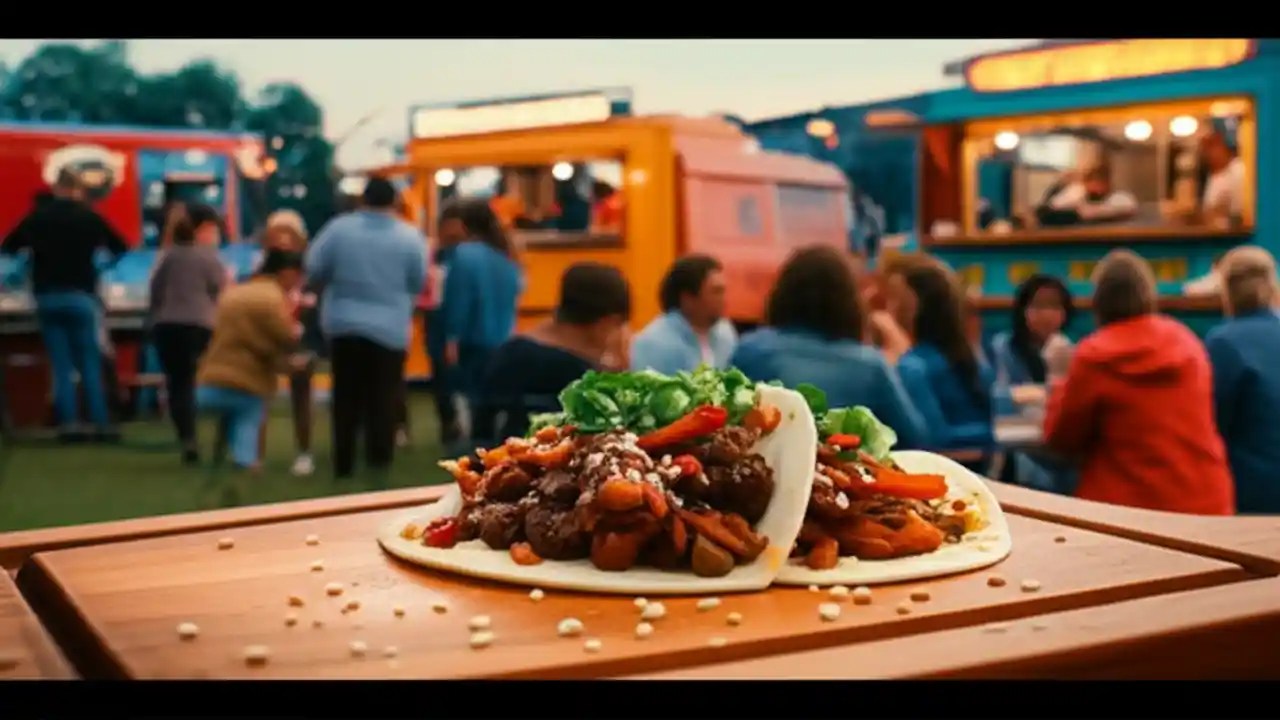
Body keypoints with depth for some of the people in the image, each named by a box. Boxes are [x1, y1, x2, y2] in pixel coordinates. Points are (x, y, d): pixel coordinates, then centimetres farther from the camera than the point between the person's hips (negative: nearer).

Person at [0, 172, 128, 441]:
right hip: (79, 296, -2)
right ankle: (102, 425, -1)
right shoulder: (89, 216, 1)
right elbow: (121, 250, 5)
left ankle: (68, 425, 0)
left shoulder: (37, 215, 5)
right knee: (90, 364, 4)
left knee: (61, 366, 6)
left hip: (46, 297, 2)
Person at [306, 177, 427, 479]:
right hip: (390, 330, -1)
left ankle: (343, 462, 15)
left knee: (346, 397, 11)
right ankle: (379, 458, 6)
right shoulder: (410, 236, -5)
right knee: (382, 399, 7)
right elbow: (418, 284, 2)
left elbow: (314, 269, 0)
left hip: (344, 325, 1)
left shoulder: (339, 228, -5)